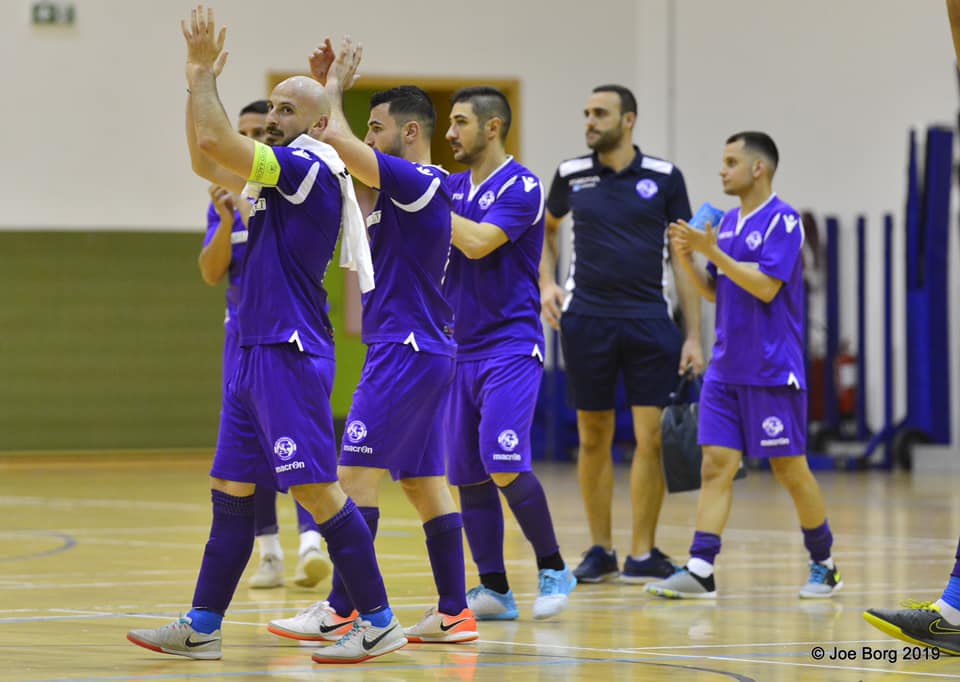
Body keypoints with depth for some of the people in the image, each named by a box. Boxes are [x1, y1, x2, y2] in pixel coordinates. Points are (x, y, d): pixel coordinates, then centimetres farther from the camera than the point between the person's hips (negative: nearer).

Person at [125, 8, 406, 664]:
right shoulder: (279, 176, 16)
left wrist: (203, 72, -6)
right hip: (257, 353, 10)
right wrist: (200, 80, 18)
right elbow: (208, 159, 27)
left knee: (316, 487, -10)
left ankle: (378, 621, -5)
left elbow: (213, 142, -19)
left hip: (291, 353, -10)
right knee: (231, 492, 10)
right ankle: (202, 627, 15)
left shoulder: (312, 166, -12)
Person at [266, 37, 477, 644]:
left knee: (357, 472, -9)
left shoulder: (418, 182, -13)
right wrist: (329, 86, 11)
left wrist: (335, 87, -6)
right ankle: (454, 612, 10)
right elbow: (339, 149, 21)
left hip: (408, 349, -10)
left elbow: (336, 140, -22)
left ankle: (340, 611, -10)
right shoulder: (408, 186, 15)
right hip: (420, 350, 10)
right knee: (425, 481, 9)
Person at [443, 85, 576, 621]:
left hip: (510, 349, -7)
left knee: (504, 465, -16)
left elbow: (478, 242, -21)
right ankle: (494, 590, 10)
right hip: (463, 350, 7)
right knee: (467, 474, 4)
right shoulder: (453, 187, 13)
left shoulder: (521, 186, -9)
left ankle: (553, 569, -1)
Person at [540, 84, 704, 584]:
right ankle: (600, 549, 16)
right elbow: (546, 229, 24)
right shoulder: (571, 175, 5)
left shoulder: (664, 177, 0)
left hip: (650, 320, -1)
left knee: (651, 437, -5)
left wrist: (694, 336, -3)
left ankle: (642, 553, 3)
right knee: (593, 437, 5)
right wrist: (547, 283, 7)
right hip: (585, 318, 1)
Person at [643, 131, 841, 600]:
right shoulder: (727, 222, 13)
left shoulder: (783, 221, -10)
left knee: (790, 470, 1)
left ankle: (823, 565, 16)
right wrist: (687, 258, 1)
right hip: (726, 367, 7)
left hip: (772, 372, -7)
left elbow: (766, 287, -20)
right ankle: (700, 570, -8)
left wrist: (711, 250, -20)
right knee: (716, 465, -2)